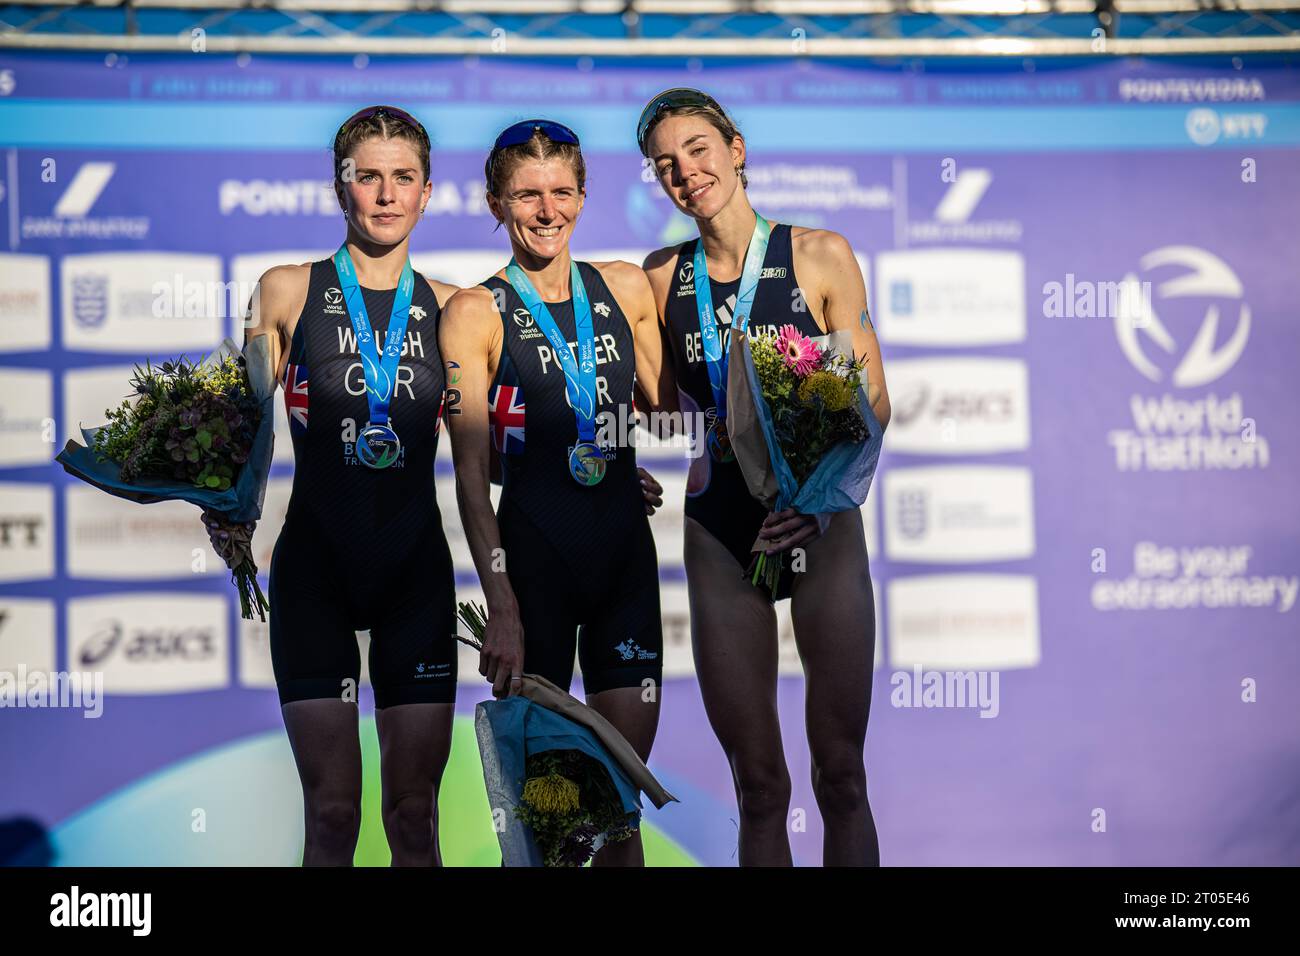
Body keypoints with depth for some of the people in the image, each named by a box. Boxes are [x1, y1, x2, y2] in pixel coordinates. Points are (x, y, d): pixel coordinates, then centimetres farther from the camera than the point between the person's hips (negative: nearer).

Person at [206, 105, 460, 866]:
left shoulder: (449, 309, 7)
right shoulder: (288, 292, 2)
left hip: (416, 567, 2)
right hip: (316, 565, -1)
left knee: (415, 811, 5)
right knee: (332, 810, -2)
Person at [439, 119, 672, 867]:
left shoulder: (626, 288, 8)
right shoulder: (477, 314, -4)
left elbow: (664, 406, 23)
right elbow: (472, 473, -8)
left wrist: (661, 471, 4)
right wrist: (502, 606, -15)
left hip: (626, 550, 4)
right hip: (535, 555, -4)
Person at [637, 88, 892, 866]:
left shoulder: (820, 256, -1)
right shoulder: (664, 278, 6)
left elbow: (874, 402, -4)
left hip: (821, 529, -2)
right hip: (721, 533, 2)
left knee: (841, 773, -1)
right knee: (758, 784, 6)